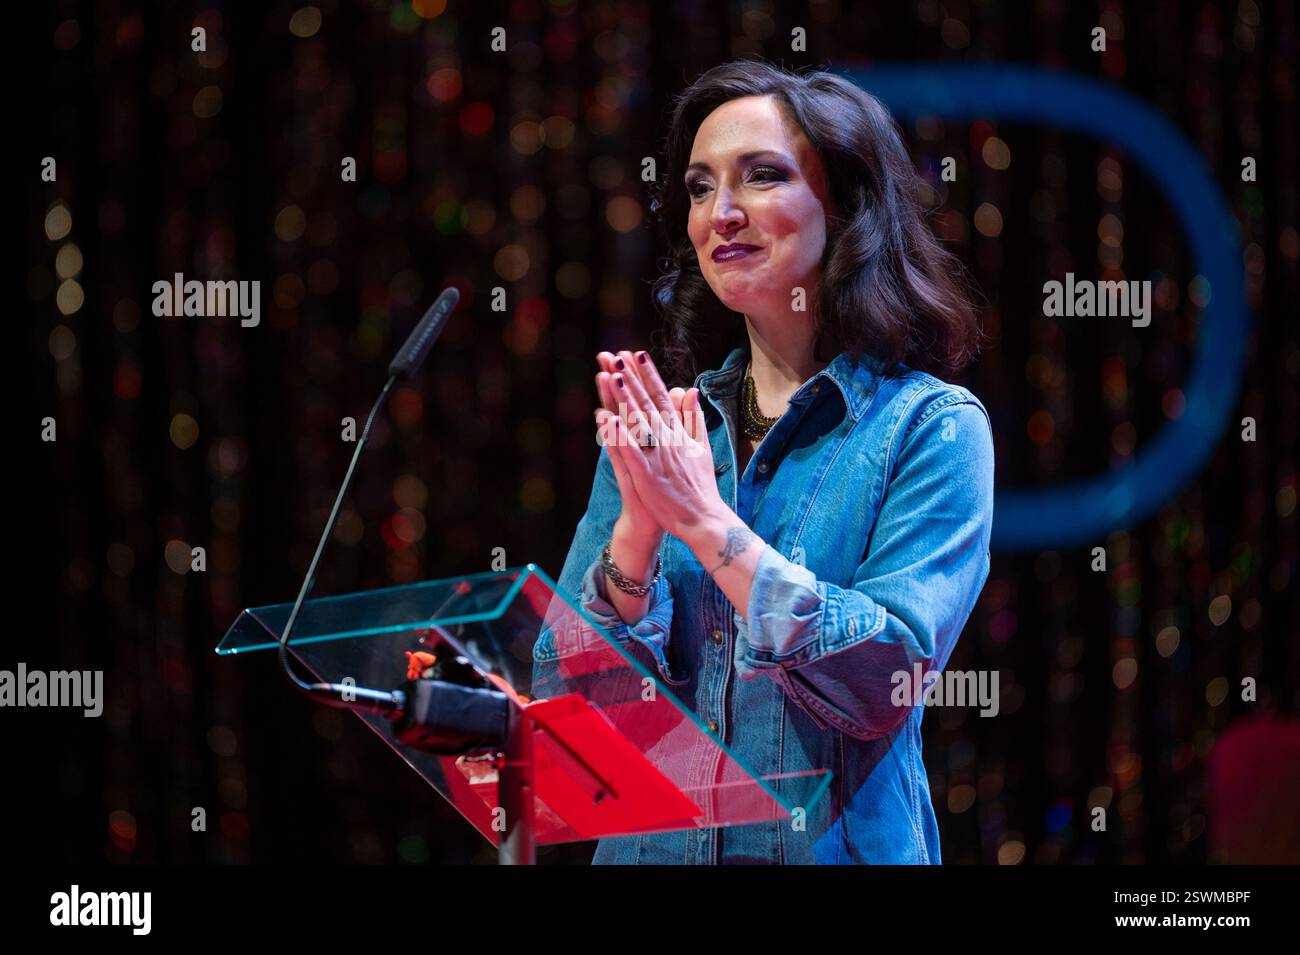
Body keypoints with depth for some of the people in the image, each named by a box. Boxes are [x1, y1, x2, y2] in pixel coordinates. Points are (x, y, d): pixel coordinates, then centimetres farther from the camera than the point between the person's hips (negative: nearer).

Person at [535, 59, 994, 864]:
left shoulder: (933, 426, -6)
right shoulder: (657, 423, 5)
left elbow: (888, 684, -18)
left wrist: (704, 519, -19)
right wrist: (639, 524, -15)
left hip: (834, 845, -3)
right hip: (651, 844, 3)